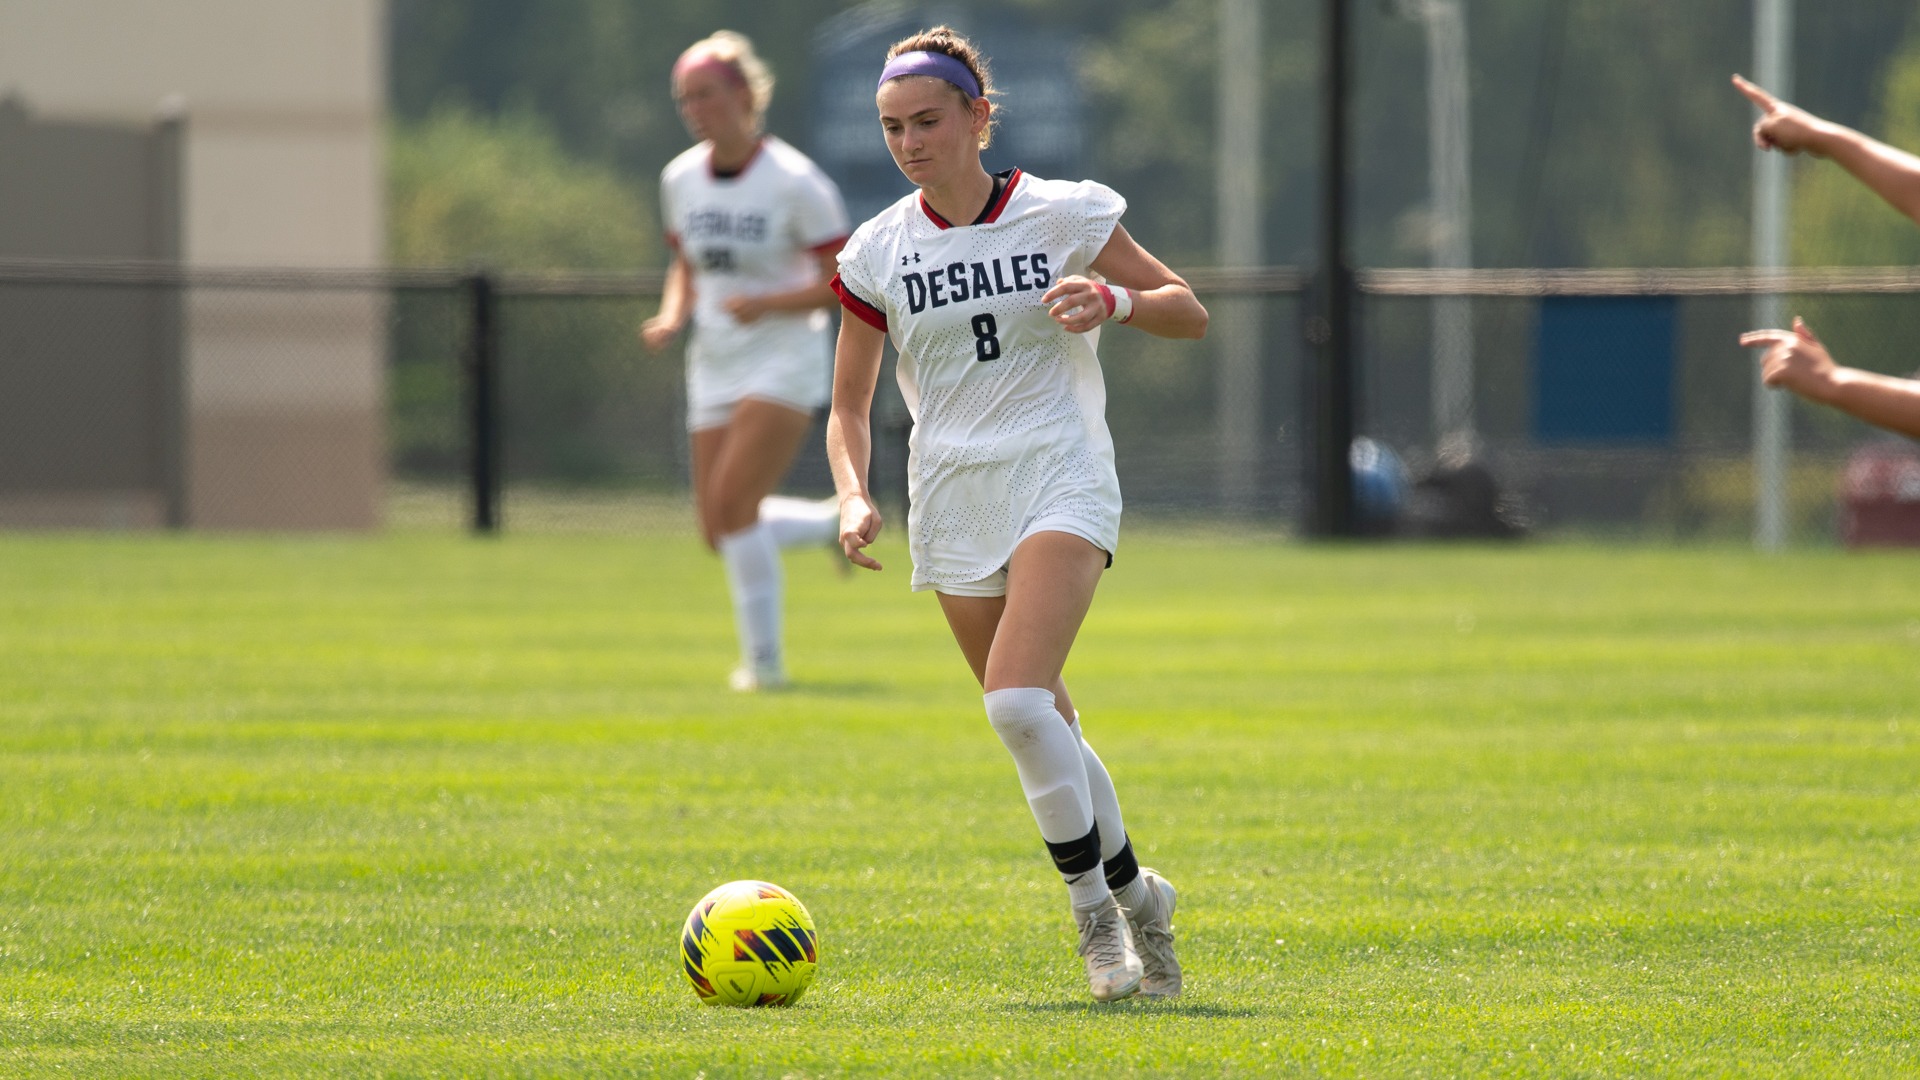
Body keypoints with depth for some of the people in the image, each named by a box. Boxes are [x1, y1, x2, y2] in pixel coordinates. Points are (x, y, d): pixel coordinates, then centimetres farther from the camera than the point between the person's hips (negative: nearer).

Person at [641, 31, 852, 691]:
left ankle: (764, 657, -7)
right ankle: (834, 523, 31)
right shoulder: (679, 179, 5)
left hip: (785, 363, -7)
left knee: (731, 502, -20)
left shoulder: (796, 184, -13)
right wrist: (673, 317, -1)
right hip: (715, 368, 7)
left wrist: (766, 303, -25)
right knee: (719, 533, 3)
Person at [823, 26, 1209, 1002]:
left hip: (1060, 482, -4)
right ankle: (1132, 894, 26)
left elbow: (1190, 314, 3)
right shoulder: (877, 252, 3)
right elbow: (848, 403, 10)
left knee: (1018, 701, -23)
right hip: (953, 501, 4)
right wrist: (854, 496, -8)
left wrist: (1116, 299, -17)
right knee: (1043, 734, 5)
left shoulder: (1065, 215, -2)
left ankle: (1093, 904, -8)